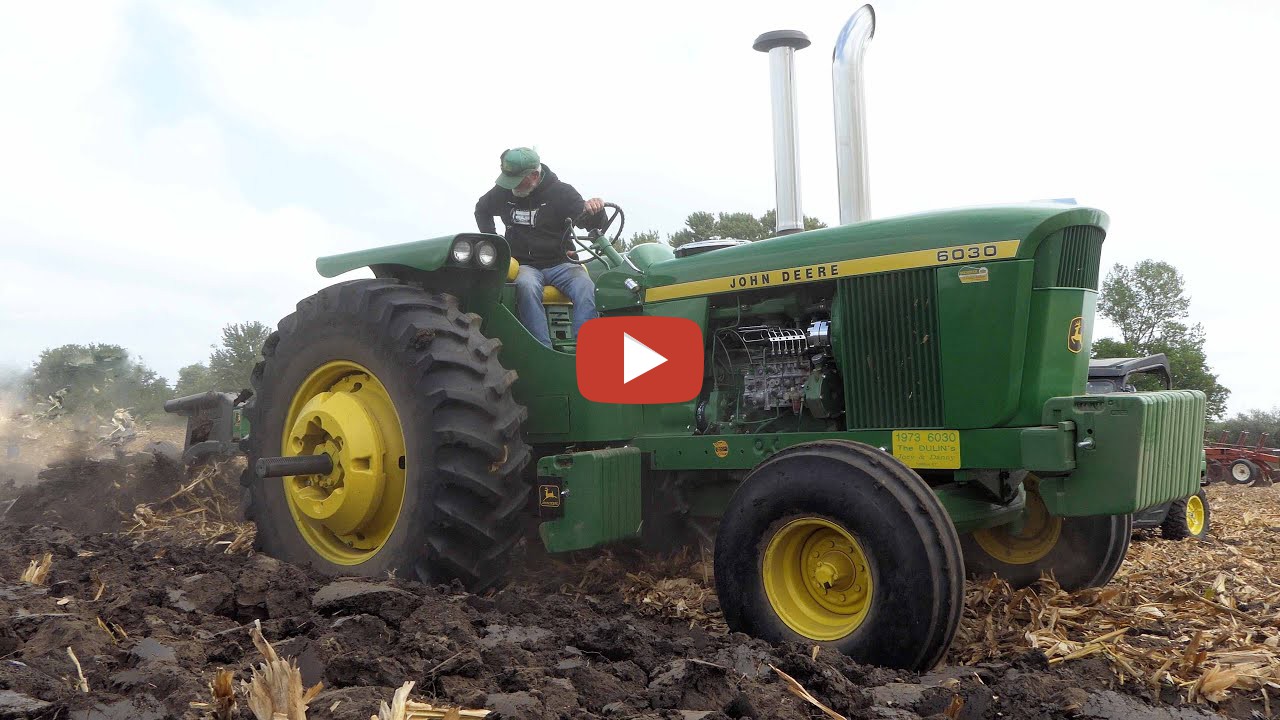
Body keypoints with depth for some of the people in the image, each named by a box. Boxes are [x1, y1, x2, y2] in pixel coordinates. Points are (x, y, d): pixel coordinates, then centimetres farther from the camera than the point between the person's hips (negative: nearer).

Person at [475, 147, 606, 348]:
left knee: (586, 288, -32)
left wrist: (594, 210, -30)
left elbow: (590, 222, -6)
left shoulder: (560, 191, -3)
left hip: (559, 263, 0)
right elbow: (482, 210, 25)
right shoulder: (503, 192, 4)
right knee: (526, 286, -37)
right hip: (525, 265, 1)